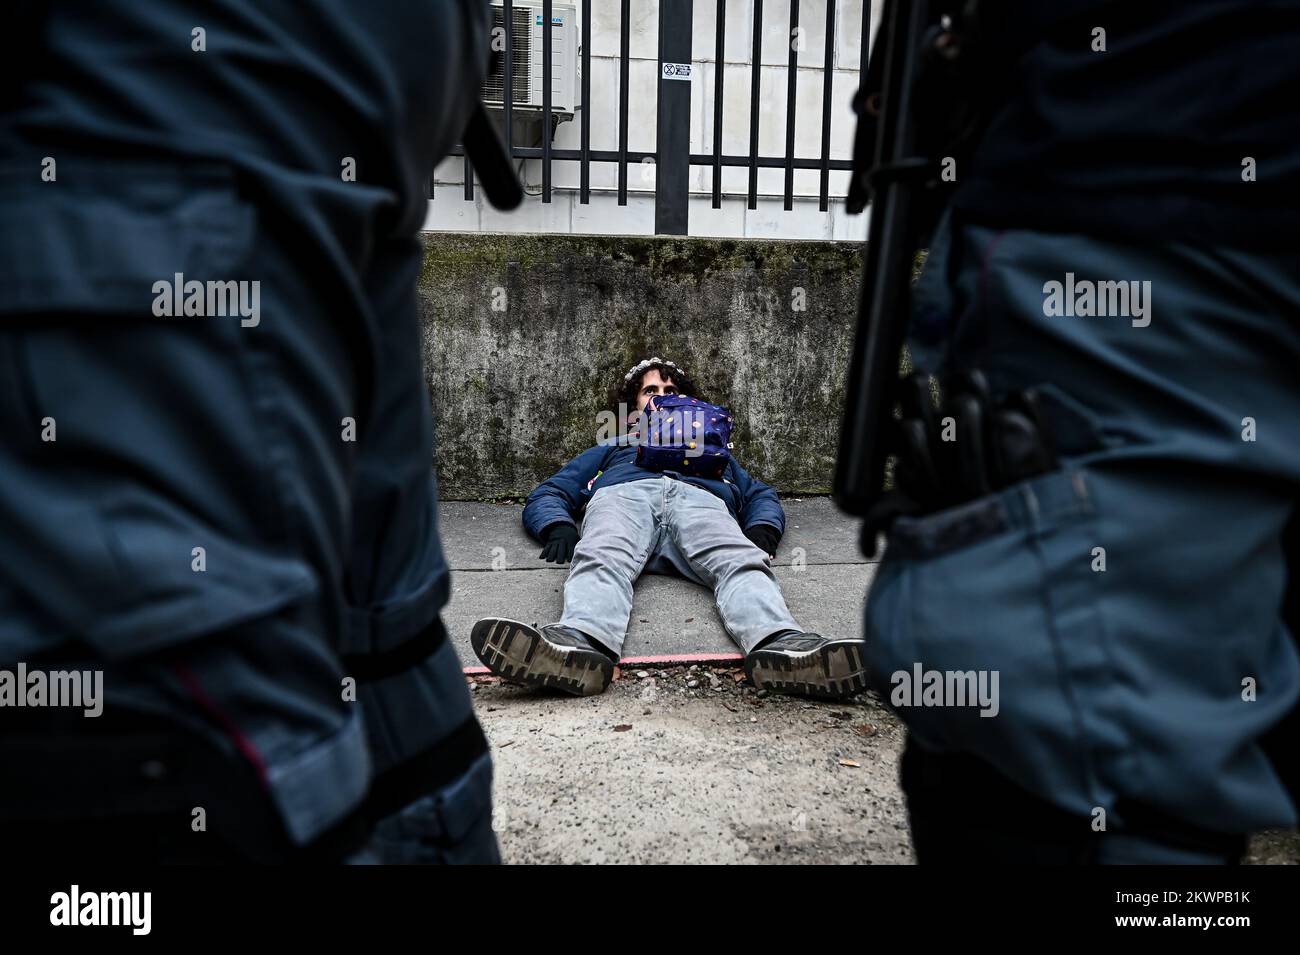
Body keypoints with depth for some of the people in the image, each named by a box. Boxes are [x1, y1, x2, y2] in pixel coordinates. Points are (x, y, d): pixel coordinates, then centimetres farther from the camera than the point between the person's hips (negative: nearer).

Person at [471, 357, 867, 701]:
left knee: (740, 562, -36)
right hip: (624, 495, 0)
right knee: (602, 560, -39)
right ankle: (579, 643, -70)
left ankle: (781, 646, -67)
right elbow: (548, 494, 30)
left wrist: (762, 534, 5)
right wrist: (558, 527, 3)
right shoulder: (609, 449, 44)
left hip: (699, 499, 1)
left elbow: (760, 495, 33)